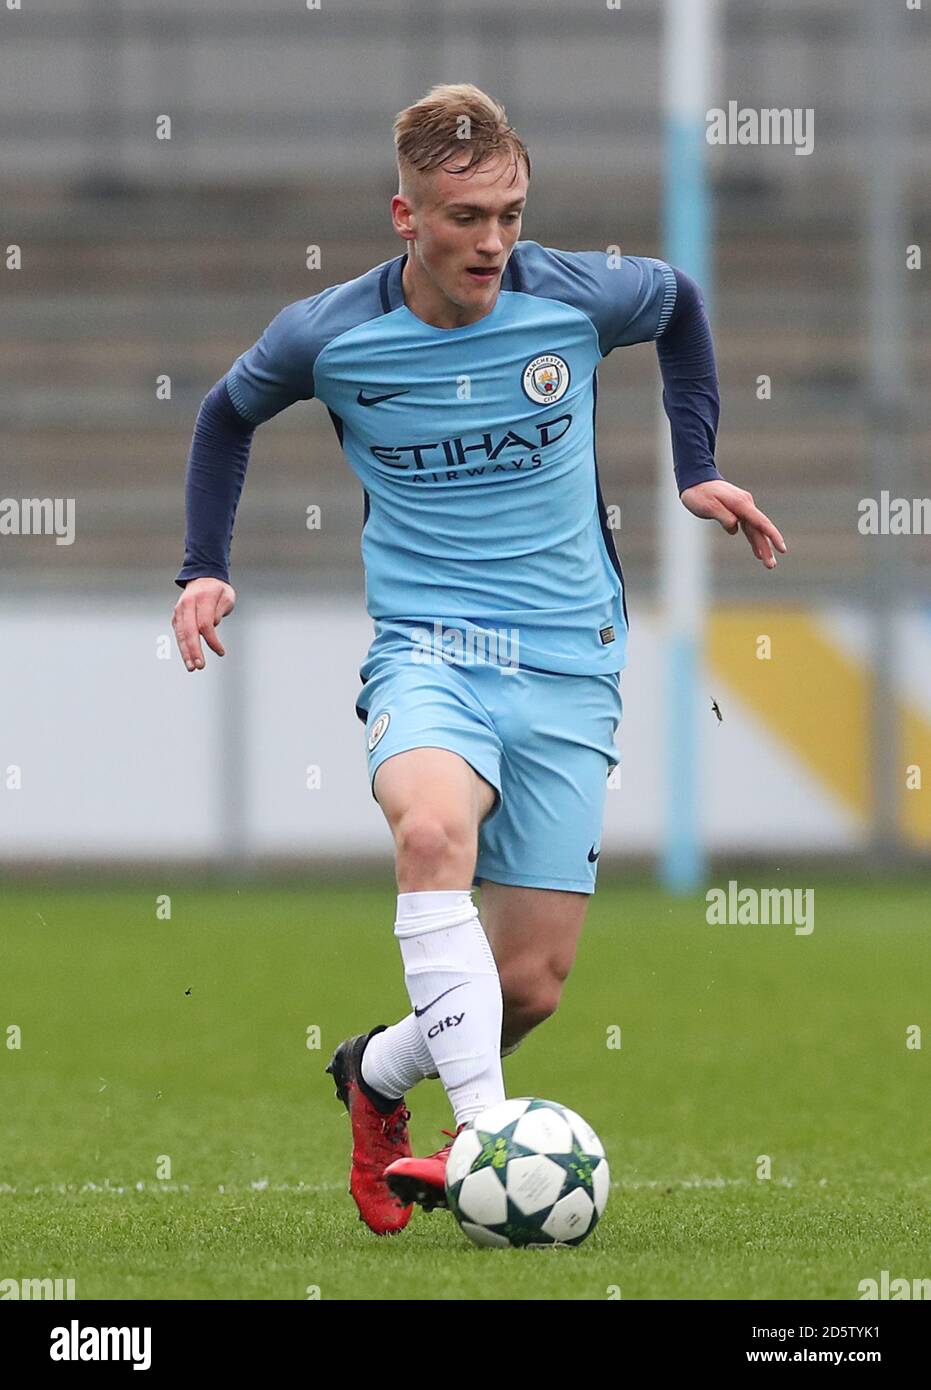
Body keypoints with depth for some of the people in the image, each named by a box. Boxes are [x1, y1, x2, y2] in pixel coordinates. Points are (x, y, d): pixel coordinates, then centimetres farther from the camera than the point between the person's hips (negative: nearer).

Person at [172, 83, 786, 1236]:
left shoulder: (577, 296, -5)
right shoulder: (329, 337, -6)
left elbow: (679, 299, 19)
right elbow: (228, 414, 16)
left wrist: (696, 468, 15)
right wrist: (205, 567, 10)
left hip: (569, 665, 2)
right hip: (427, 651, -2)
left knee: (532, 983, -2)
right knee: (433, 827, -37)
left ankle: (378, 1072, 30)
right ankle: (484, 1131, -40)